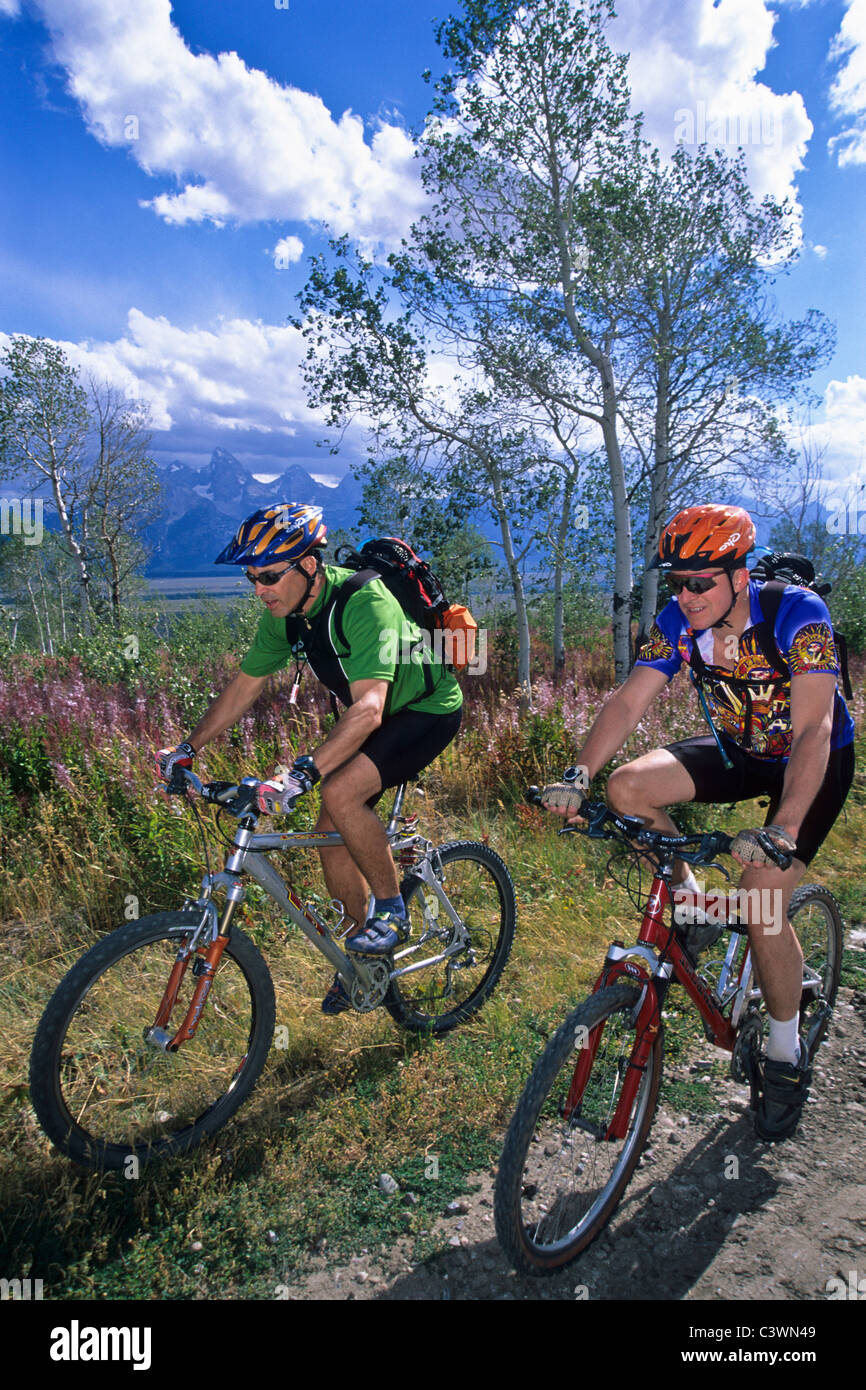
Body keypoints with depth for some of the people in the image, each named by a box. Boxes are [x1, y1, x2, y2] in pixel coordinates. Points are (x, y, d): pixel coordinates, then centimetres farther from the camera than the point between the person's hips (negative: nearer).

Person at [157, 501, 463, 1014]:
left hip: (429, 708, -8)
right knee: (332, 837, 2)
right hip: (372, 713, 8)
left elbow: (368, 708, -42)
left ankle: (393, 911, -6)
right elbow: (244, 686, 2)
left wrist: (302, 773, -51)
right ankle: (364, 951, 23)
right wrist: (187, 749, -3)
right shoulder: (284, 615, -8)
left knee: (340, 792, -28)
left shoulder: (363, 602, -33)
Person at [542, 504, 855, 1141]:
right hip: (739, 751, 5)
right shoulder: (679, 621, -15)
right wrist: (578, 776, -36)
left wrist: (781, 830, -47)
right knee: (628, 787, -20)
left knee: (761, 906, -19)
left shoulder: (798, 614, -29)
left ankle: (787, 1054, 7)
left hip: (812, 762, -5)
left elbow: (813, 729, -36)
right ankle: (692, 906, 4)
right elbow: (629, 701, -21)